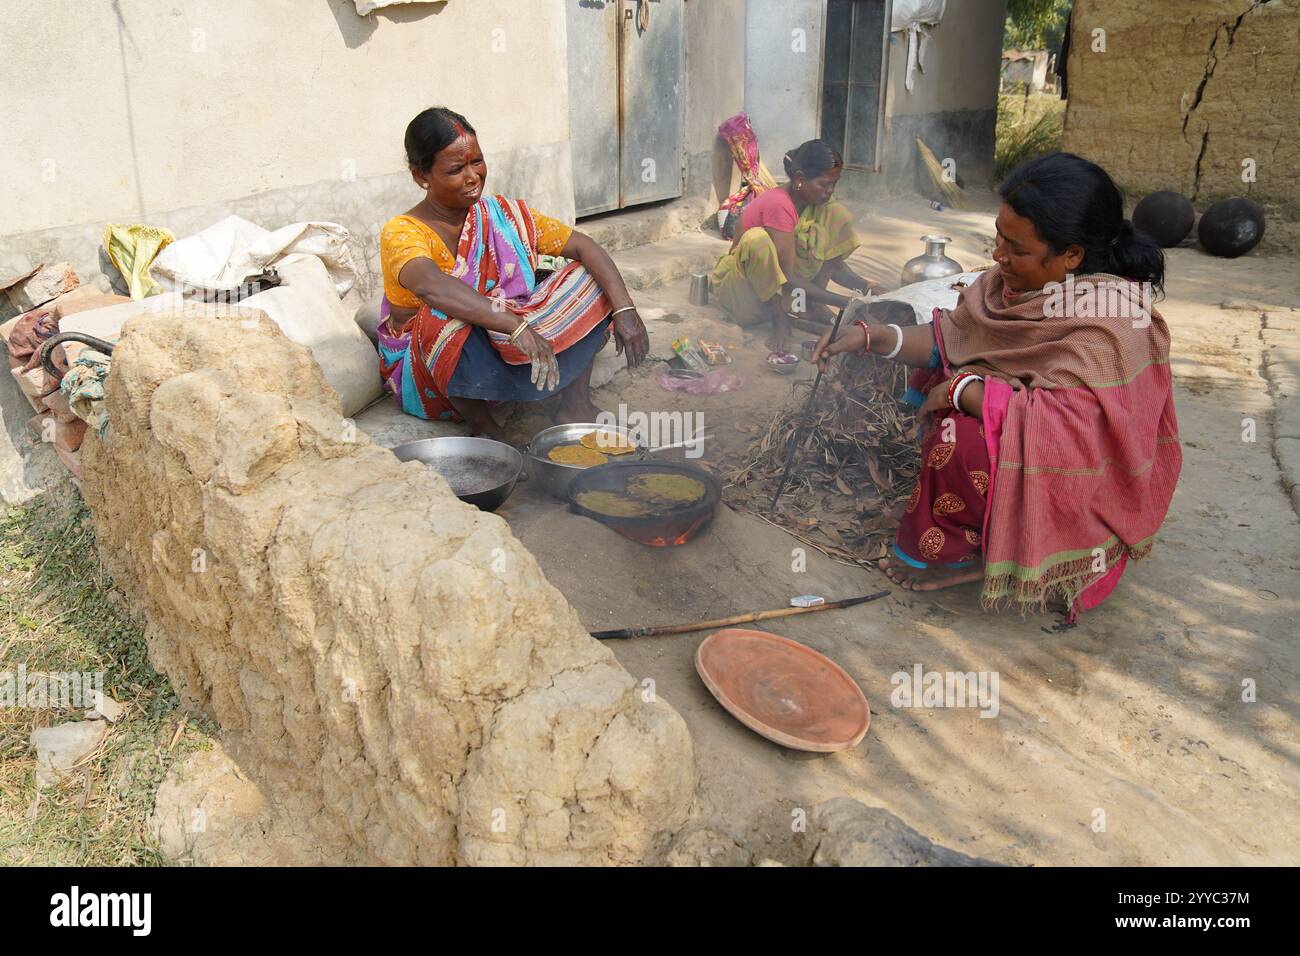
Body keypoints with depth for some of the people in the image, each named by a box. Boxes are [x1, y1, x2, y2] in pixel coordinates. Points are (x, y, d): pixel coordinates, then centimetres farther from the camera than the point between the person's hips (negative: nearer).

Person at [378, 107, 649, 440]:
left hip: (505, 352, 6)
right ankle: (483, 428, -19)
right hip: (429, 375, -5)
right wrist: (518, 328, -52)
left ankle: (575, 403, -17)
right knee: (446, 315, -40)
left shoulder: (503, 215, 0)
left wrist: (624, 309, -21)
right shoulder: (402, 233, -17)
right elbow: (431, 286, -40)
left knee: (591, 279, -5)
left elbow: (582, 246, -5)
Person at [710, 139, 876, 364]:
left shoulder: (814, 202, -2)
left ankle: (813, 307, -6)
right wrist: (844, 302, -32)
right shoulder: (778, 204, -27)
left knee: (836, 215, -6)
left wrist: (867, 287, -15)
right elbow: (788, 278, -31)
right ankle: (780, 321, -22)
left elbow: (834, 264, 2)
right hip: (740, 285, -7)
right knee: (757, 239, -40)